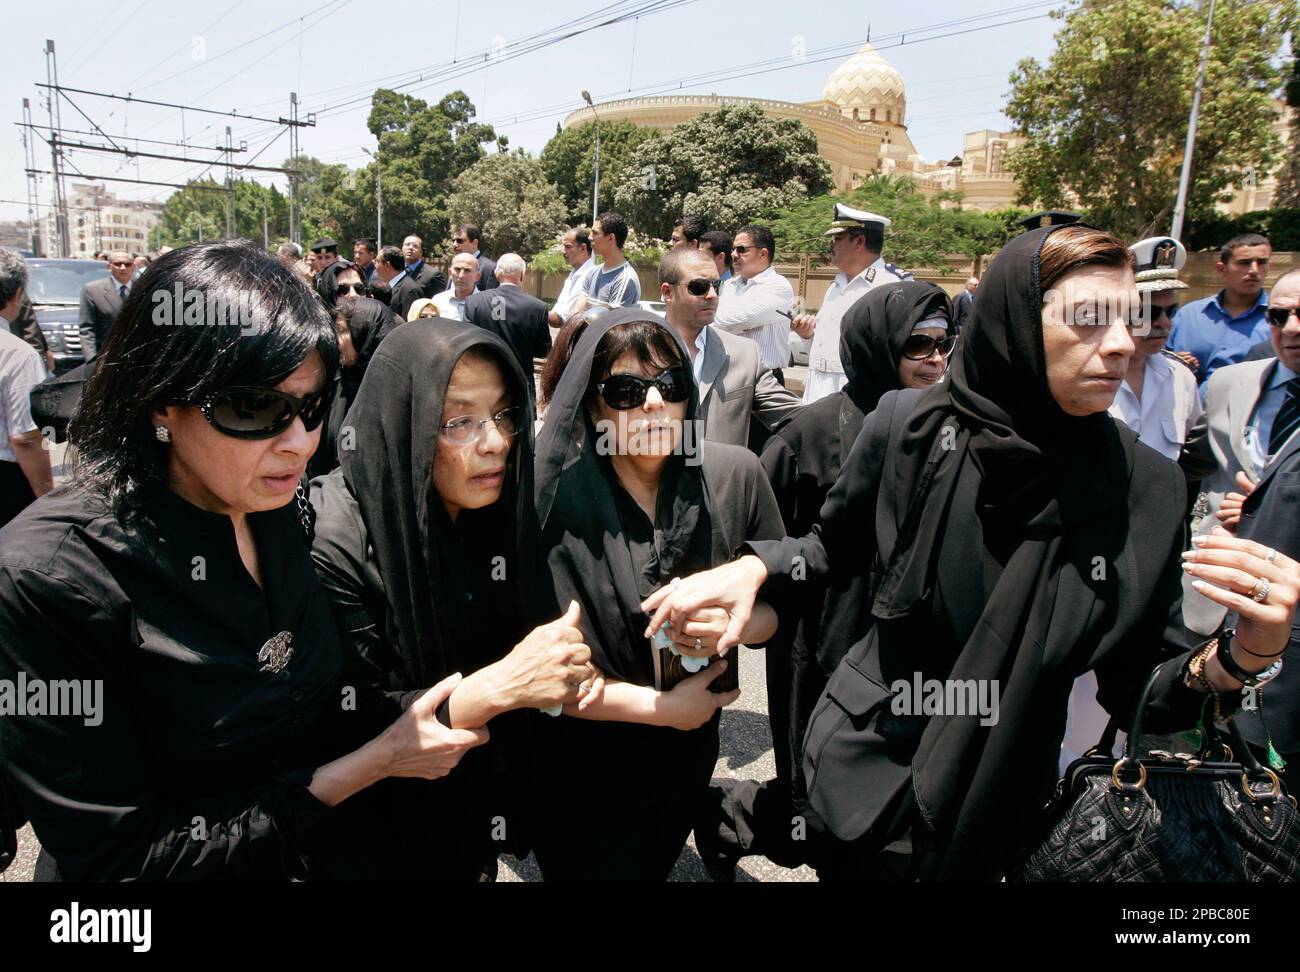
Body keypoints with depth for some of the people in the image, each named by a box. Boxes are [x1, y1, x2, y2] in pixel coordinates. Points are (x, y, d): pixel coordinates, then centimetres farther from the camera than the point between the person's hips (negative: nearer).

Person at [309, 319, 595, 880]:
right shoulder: (334, 542, -28)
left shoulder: (495, 510, -11)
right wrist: (499, 684, -35)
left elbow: (518, 637, 0)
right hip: (381, 823, -4)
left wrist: (563, 670, -21)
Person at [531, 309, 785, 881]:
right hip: (581, 776, -3)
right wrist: (660, 707, -18)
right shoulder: (554, 502, -24)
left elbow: (779, 604, -3)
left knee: (656, 866, 28)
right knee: (593, 866, 21)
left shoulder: (736, 476, -14)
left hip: (687, 760, 4)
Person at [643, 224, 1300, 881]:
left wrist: (1241, 656, -23)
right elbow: (834, 549, 1)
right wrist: (755, 566, -17)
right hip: (869, 772, -1)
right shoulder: (907, 428, -16)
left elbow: (1136, 689, -6)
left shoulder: (1146, 489, -11)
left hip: (1000, 805, 1)